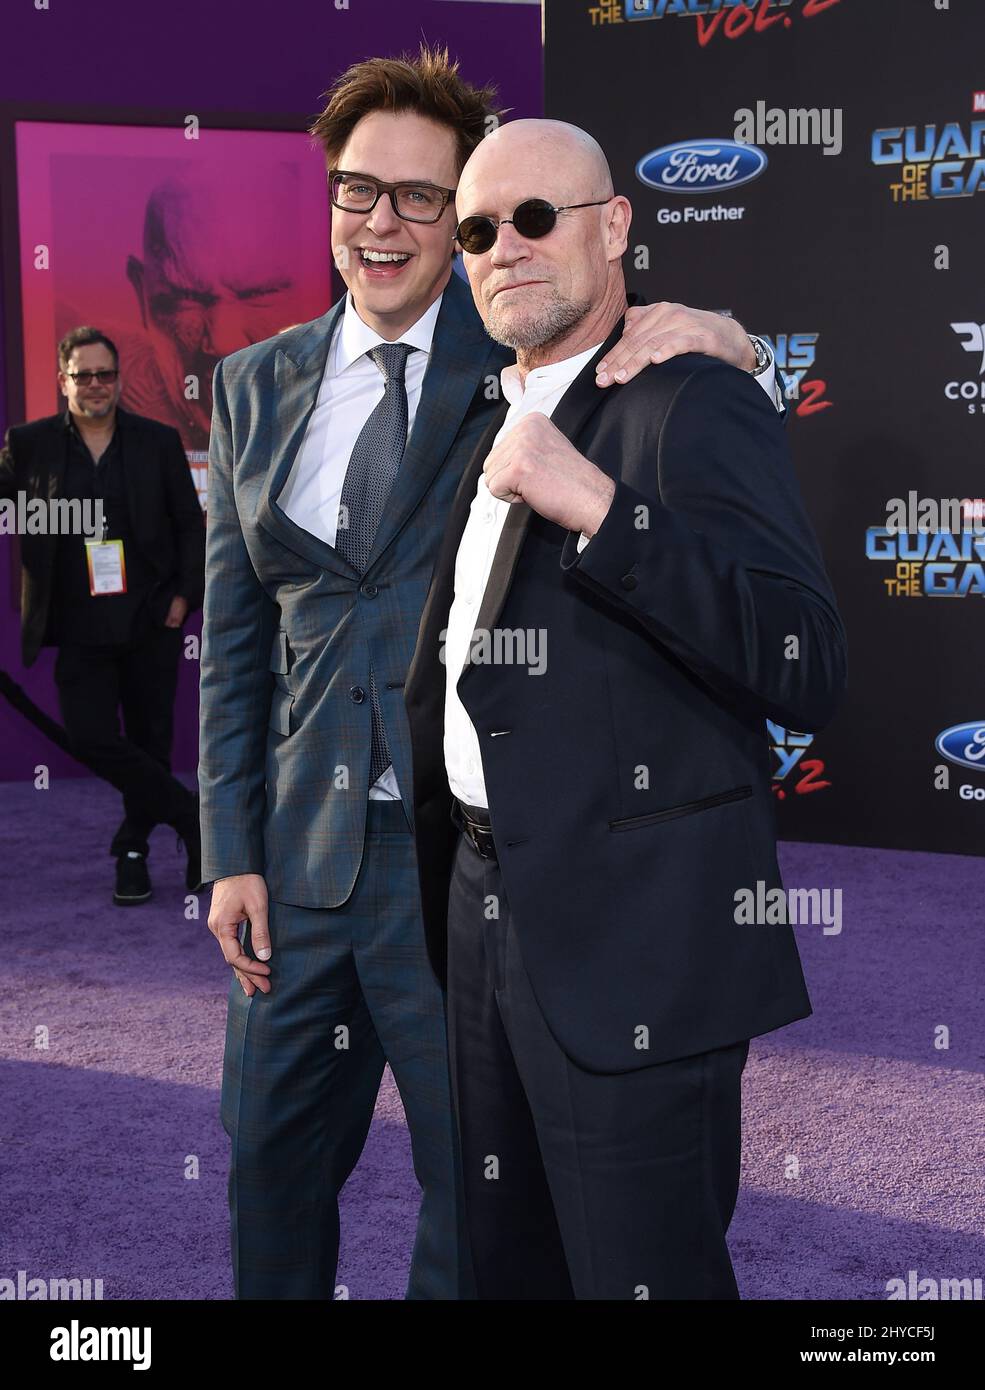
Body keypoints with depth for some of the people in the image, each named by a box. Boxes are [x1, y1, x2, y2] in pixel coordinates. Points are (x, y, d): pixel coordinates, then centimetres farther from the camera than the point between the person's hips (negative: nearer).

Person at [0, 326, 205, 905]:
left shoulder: (159, 442, 4)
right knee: (92, 737, -11)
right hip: (80, 627, 0)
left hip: (151, 621, 1)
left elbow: (191, 525, 6)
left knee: (150, 739, 8)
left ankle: (135, 850, 24)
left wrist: (184, 596, -2)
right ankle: (194, 816, 4)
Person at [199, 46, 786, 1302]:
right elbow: (233, 638, 9)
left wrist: (719, 337, -26)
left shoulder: (524, 358, -4)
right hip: (301, 855, 4)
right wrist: (231, 850, 4)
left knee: (479, 1179, 12)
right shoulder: (257, 386, 7)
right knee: (270, 1164, 19)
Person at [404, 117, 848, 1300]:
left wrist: (601, 509, -27)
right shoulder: (500, 429, 16)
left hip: (633, 936, -8)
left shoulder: (695, 405, -11)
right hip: (490, 911, 8)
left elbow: (808, 672, -22)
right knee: (510, 1261, 19)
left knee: (641, 1269, 1)